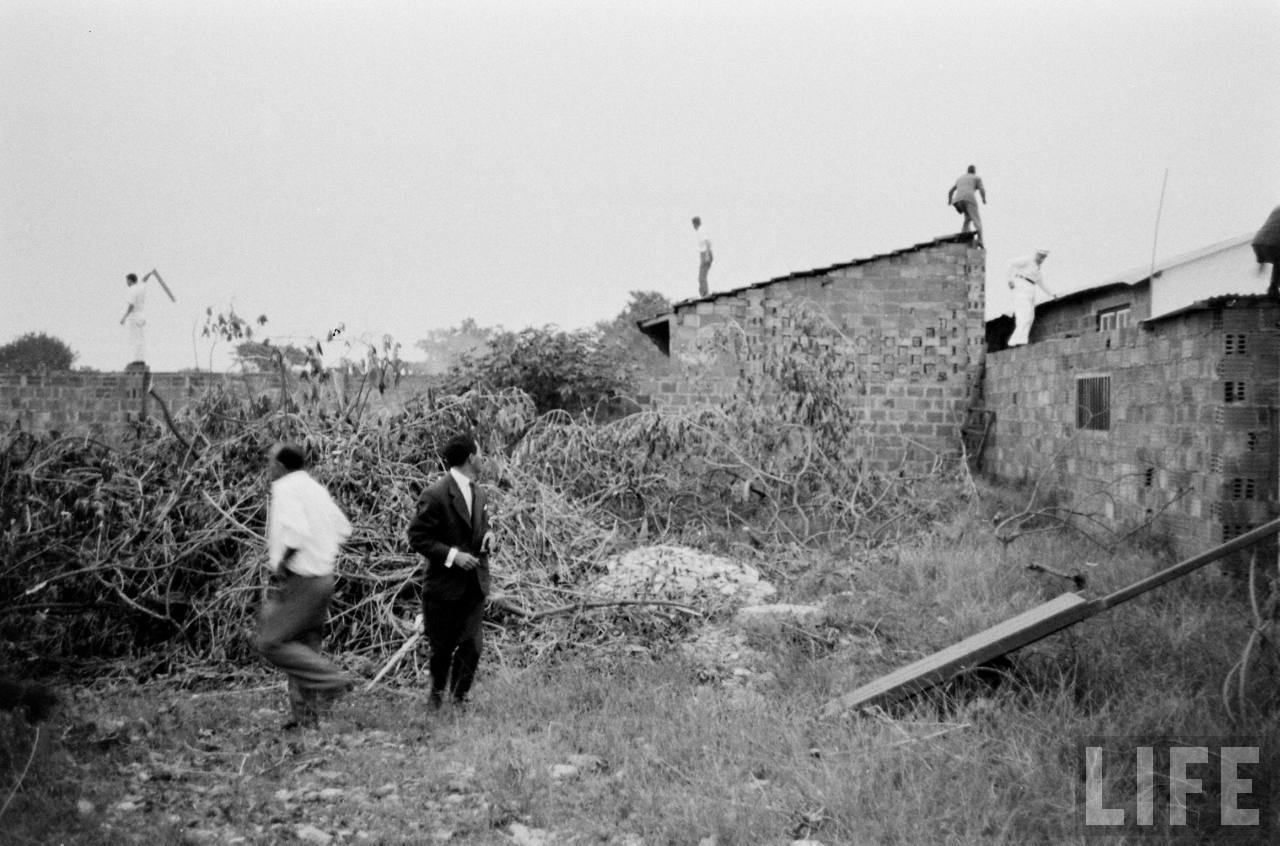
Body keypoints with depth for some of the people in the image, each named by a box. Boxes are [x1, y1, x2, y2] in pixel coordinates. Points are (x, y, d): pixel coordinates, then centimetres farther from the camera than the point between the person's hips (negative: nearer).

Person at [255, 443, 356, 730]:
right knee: (305, 646, 13)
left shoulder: (285, 488, -12)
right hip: (323, 576, 9)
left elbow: (296, 531, -26)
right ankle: (306, 715, 14)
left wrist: (281, 563, -15)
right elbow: (342, 527, 17)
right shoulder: (316, 488, 13)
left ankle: (331, 679, -9)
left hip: (299, 579, -9)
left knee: (270, 642, -2)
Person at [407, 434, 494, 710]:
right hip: (444, 584, -5)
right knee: (443, 646, 8)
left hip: (474, 583, 6)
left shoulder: (477, 492, 10)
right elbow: (417, 538, -13)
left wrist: (487, 535, 1)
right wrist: (452, 555, -20)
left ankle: (459, 698, 12)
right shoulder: (435, 495, -14)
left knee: (471, 644, -2)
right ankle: (437, 697, 31)